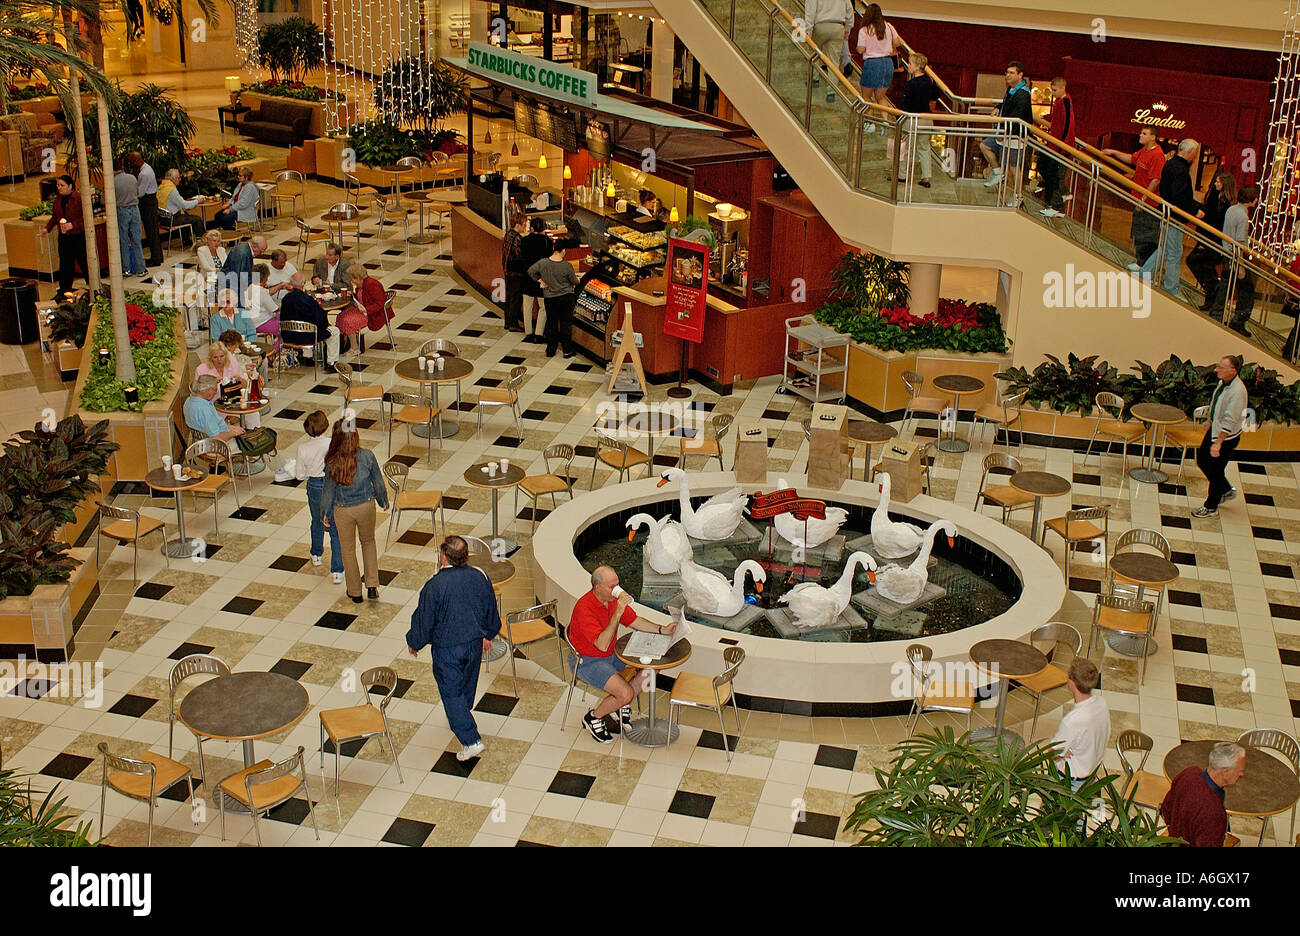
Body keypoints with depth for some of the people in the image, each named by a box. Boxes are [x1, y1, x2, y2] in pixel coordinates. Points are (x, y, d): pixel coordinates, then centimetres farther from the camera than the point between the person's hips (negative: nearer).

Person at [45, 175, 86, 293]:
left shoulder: (79, 198, -10)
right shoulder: (58, 199, 10)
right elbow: (54, 217, 21)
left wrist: (73, 225, -21)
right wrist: (47, 228, 9)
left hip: (79, 236, -6)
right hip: (64, 237, 6)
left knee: (84, 262, -1)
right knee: (65, 262, 9)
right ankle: (64, 289, 15)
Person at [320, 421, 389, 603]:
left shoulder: (333, 463, -22)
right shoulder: (367, 456, -19)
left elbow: (328, 491, -9)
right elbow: (378, 481, -4)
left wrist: (325, 514, 7)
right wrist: (383, 500, 15)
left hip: (343, 511, -1)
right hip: (366, 506, 1)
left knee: (348, 549, 18)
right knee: (368, 542, 26)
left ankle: (355, 592, 31)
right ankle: (372, 586, 19)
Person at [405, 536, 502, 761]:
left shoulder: (435, 586, -25)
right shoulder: (479, 577, -9)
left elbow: (424, 620, -14)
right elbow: (491, 611, 6)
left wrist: (414, 643, 5)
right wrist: (487, 635, 24)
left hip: (447, 647, -6)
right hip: (475, 642, 6)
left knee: (452, 693, 5)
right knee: (467, 685, 26)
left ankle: (471, 740, 0)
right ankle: (462, 719, 50)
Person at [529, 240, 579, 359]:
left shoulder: (542, 263, -10)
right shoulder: (567, 266, -18)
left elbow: (531, 271, 2)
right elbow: (574, 281, -6)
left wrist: (540, 280, 12)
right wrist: (576, 280, 17)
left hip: (550, 298, 3)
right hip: (566, 297, -3)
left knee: (551, 323, 15)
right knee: (565, 323, 8)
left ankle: (550, 350, 20)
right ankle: (567, 351, 12)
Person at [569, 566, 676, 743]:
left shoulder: (614, 599, -4)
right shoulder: (584, 608, -30)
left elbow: (634, 621, 9)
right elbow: (602, 645, -36)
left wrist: (661, 630, -5)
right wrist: (617, 613, -40)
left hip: (611, 655, 8)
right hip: (587, 661, -8)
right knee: (626, 693, -24)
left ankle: (623, 706, 15)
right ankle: (593, 718, 3)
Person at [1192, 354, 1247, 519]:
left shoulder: (1237, 391, -31)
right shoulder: (1223, 382, -3)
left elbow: (1229, 421, -29)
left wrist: (1218, 443, -27)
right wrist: (1209, 420, 28)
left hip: (1227, 437, -9)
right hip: (1215, 429, 9)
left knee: (1215, 471, 5)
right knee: (1202, 460, 19)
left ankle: (1211, 507, 25)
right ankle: (1226, 490, 39)